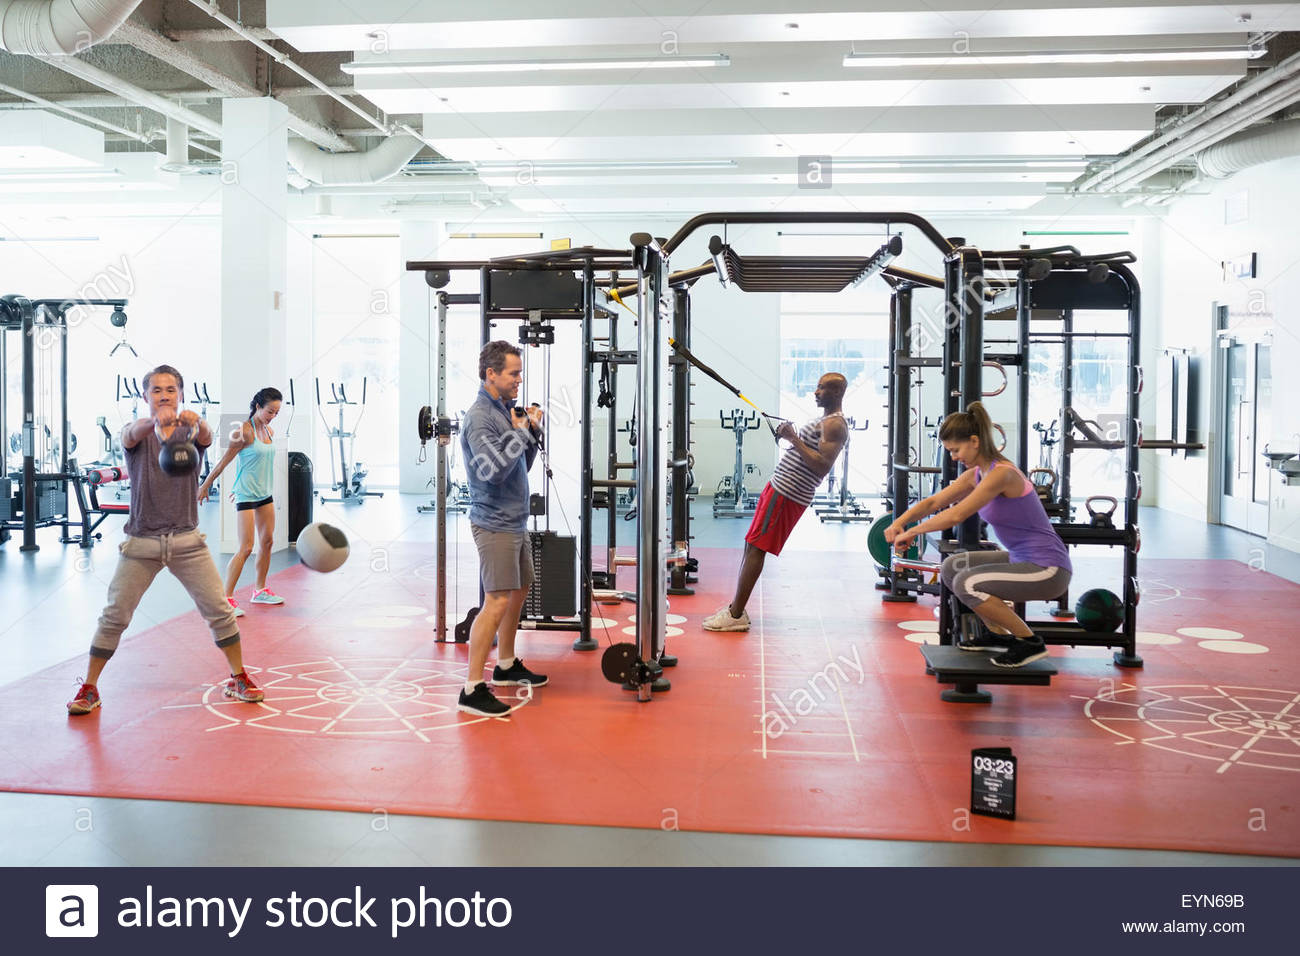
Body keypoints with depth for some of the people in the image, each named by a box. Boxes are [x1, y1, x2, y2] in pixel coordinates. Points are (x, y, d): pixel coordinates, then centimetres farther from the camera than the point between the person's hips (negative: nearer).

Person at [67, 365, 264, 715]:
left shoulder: (190, 432, 3)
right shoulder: (137, 433, 0)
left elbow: (205, 437, -22)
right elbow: (131, 434, -26)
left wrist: (196, 421, -48)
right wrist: (154, 421, -50)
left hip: (187, 541, 1)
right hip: (141, 542, -1)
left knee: (220, 611, 1)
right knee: (113, 616, 0)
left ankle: (238, 679, 17)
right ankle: (89, 688, 17)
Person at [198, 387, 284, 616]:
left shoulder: (269, 431, 9)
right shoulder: (245, 431, -15)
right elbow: (224, 461, -10)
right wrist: (206, 485, -4)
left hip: (265, 493, 8)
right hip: (246, 494, -8)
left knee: (267, 541, 12)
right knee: (246, 548, -10)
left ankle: (260, 591, 26)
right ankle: (226, 598, -3)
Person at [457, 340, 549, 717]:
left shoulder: (505, 410, 12)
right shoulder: (480, 417, -17)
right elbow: (493, 470, -28)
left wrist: (531, 433, 2)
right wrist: (520, 433, -18)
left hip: (515, 521, 10)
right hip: (495, 524, -10)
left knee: (519, 591, 20)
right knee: (497, 602, -13)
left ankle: (506, 666, 35)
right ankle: (473, 689, -10)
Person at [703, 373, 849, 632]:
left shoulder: (835, 425, -12)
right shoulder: (826, 420, 21)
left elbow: (823, 466, -23)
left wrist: (794, 438, -21)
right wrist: (790, 436, 13)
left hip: (787, 493, -10)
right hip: (780, 486, 10)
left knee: (755, 548, -11)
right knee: (752, 546, 10)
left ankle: (736, 615, -8)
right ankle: (736, 608, 15)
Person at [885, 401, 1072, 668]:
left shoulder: (1001, 473, -22)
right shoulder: (975, 474, 6)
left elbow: (955, 516, -28)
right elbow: (934, 502, 10)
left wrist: (913, 532, -17)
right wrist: (900, 522, -6)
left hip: (1048, 569, -10)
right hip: (1022, 560, 10)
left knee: (967, 585, -22)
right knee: (951, 567, 13)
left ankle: (1030, 643, -7)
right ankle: (1000, 635, 20)